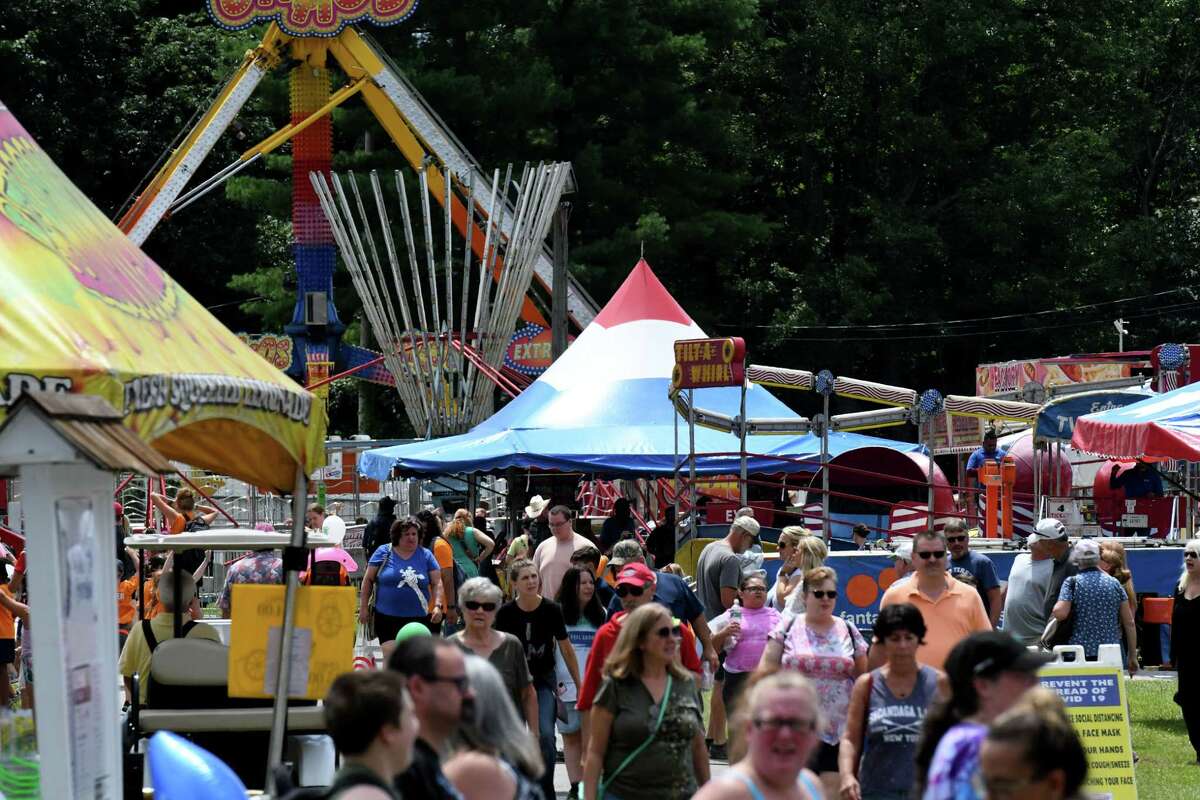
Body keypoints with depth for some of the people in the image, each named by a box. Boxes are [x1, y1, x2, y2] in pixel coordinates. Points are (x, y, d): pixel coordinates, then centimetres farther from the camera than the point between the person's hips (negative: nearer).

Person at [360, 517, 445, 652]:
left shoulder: (426, 555, 6)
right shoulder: (384, 552, 2)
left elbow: (437, 583, 5)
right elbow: (368, 579, 6)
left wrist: (437, 605, -11)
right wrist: (363, 607, 3)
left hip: (418, 619, 2)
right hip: (388, 618, -2)